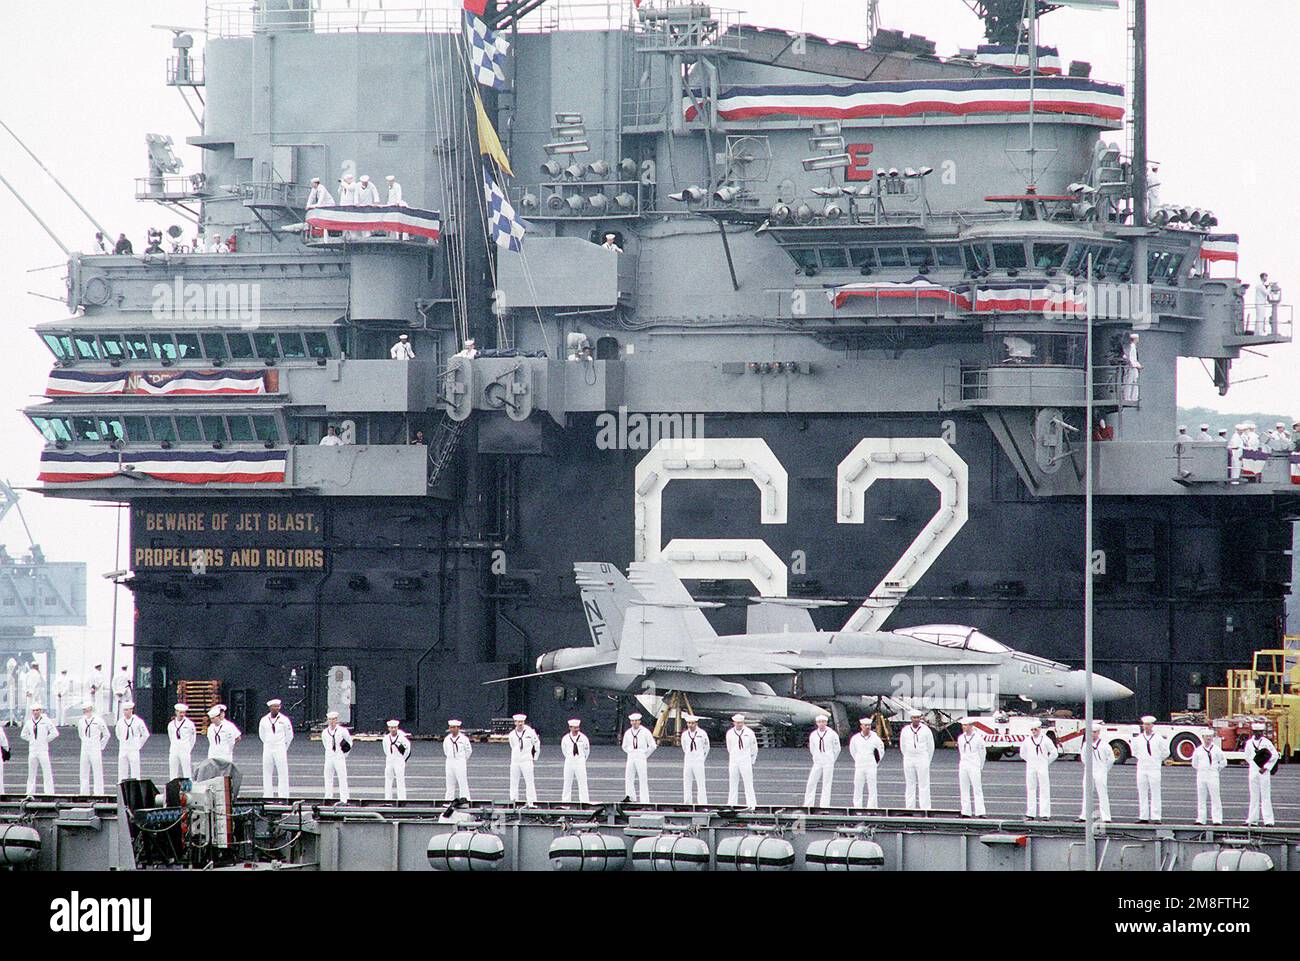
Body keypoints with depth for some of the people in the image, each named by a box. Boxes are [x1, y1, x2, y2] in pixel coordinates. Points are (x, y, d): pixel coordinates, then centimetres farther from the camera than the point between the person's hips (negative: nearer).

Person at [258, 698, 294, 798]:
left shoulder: (284, 719, -2)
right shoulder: (264, 720, 3)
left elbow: (289, 735, 7)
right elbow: (261, 735, 17)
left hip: (280, 750, -3)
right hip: (267, 750, 3)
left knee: (282, 773, -6)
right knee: (266, 774, 3)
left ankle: (283, 796, -4)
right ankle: (267, 796, 8)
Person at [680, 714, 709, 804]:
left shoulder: (702, 733, -3)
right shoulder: (685, 734, 6)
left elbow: (706, 747, 9)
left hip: (698, 763, -4)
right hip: (687, 762, 4)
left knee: (700, 783, -7)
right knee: (687, 784, 3)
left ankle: (703, 803, -7)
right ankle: (687, 803, 7)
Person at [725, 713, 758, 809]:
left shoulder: (749, 733, -1)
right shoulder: (730, 733, 4)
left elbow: (754, 749, 8)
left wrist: (752, 761, 10)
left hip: (746, 762, -2)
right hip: (733, 762, 2)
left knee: (748, 784, -6)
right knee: (732, 784, 3)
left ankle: (751, 805, -7)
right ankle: (731, 804, 7)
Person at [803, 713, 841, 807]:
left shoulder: (832, 734, -5)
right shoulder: (813, 735, 4)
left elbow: (837, 749, 5)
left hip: (828, 763, -3)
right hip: (817, 763, 3)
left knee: (826, 785, -3)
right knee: (811, 783, -3)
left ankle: (824, 806, -2)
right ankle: (808, 805, 1)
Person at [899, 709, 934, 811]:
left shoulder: (926, 730, -2)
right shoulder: (905, 730, 4)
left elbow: (930, 746, 7)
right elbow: (902, 746, 16)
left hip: (922, 759, -3)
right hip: (909, 760, 3)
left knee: (923, 784, -5)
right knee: (910, 785, 4)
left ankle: (925, 808, -5)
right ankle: (910, 807, 7)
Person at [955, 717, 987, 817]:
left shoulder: (978, 738, -5)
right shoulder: (961, 738, 9)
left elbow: (983, 753, 2)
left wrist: (980, 767, 6)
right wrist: (962, 764, 12)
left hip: (974, 767, -5)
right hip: (963, 767, 5)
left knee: (977, 790, -7)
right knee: (964, 790, 4)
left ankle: (980, 812, -10)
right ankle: (966, 812, 8)